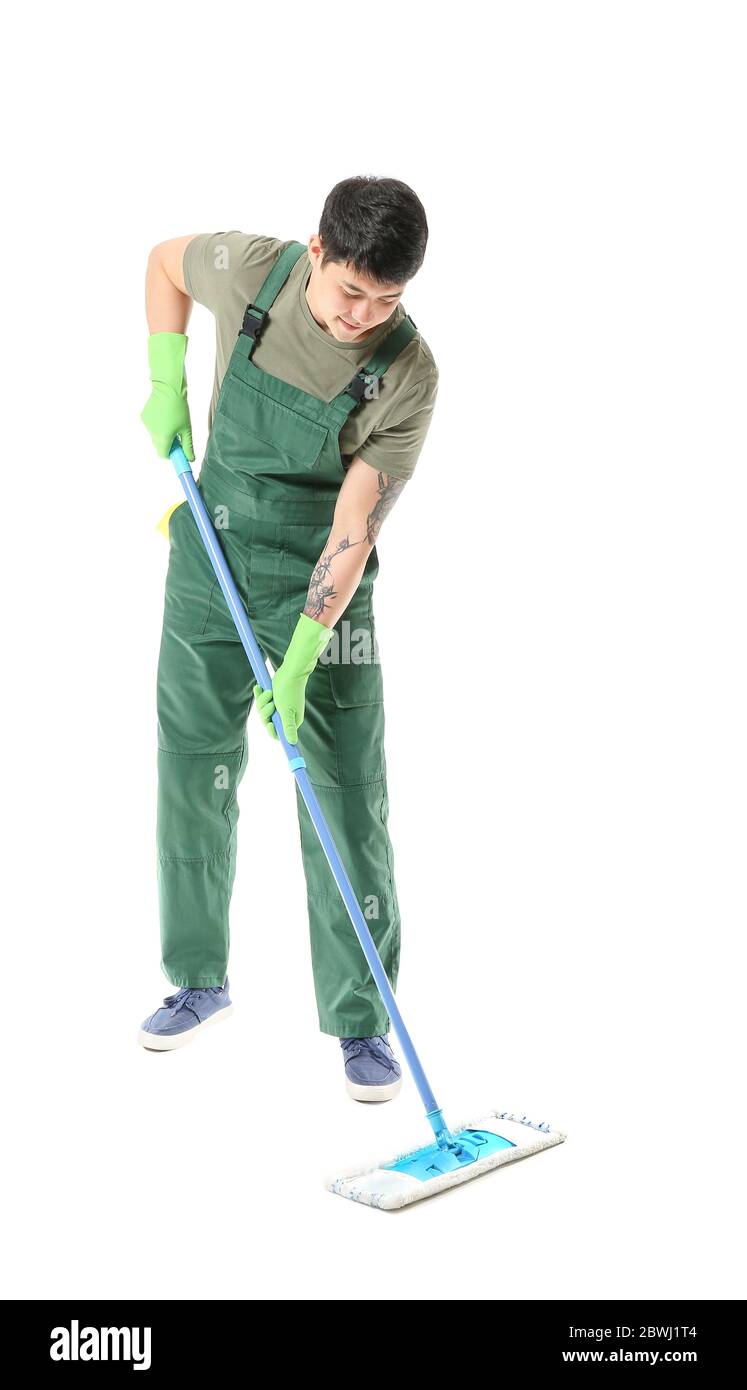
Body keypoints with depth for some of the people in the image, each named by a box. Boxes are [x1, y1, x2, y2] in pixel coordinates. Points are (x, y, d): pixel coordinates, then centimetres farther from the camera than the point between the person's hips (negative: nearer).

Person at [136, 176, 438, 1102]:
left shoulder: (408, 373, -20)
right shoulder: (250, 270, -13)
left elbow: (354, 526, -23)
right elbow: (165, 262, 11)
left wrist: (301, 658, -28)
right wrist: (167, 385, 0)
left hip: (323, 586, -3)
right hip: (209, 561, 3)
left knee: (347, 806, -3)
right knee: (191, 779, 10)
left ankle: (360, 1022, 10)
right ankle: (198, 983, 28)